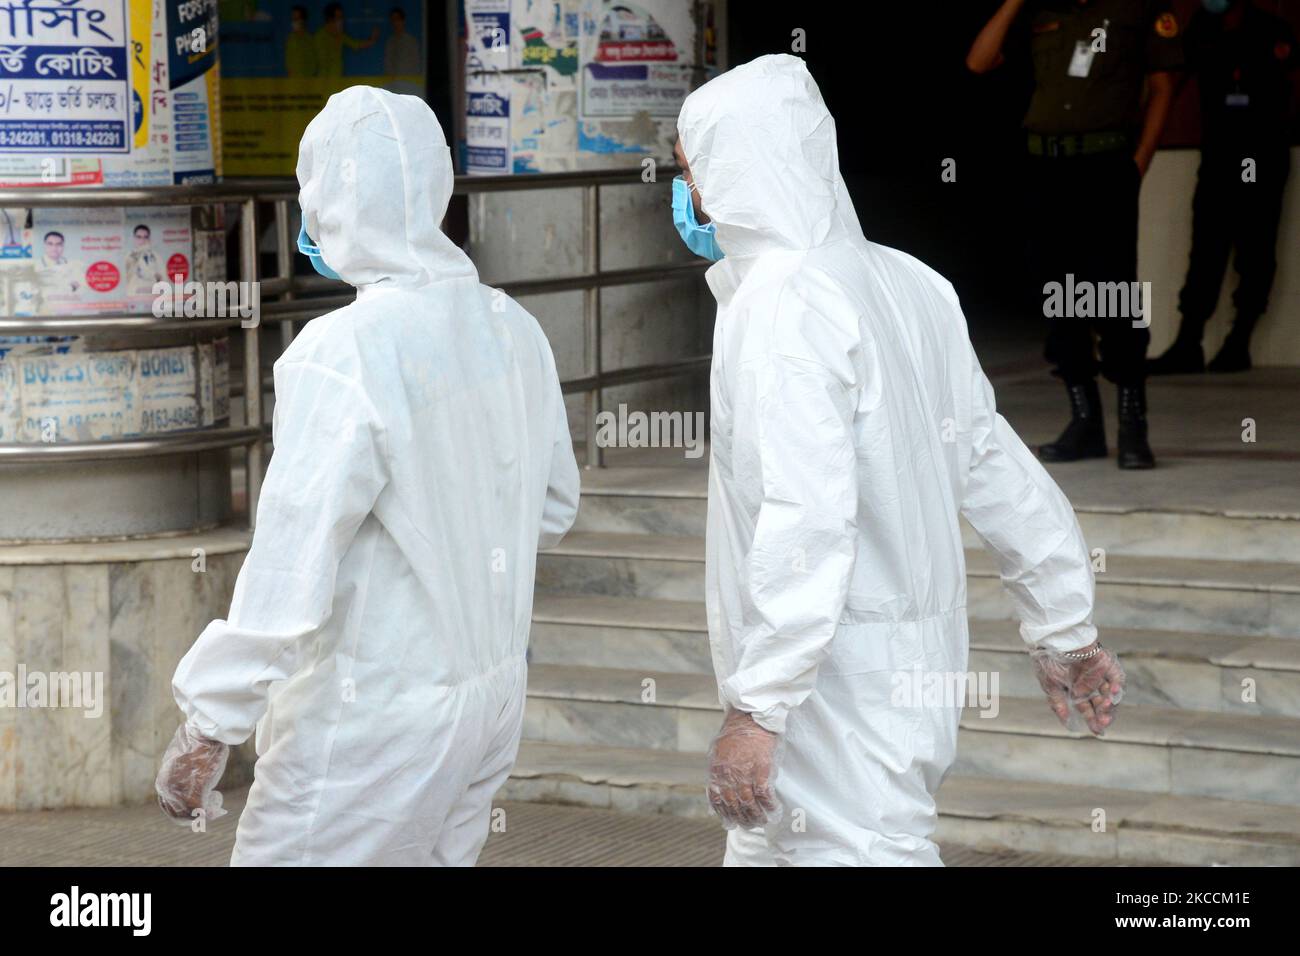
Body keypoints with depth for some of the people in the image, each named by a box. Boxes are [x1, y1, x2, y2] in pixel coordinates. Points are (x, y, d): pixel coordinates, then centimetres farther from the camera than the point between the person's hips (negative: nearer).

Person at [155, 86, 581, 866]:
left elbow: (287, 577, -23)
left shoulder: (341, 356, -23)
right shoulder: (512, 329, 1)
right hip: (493, 696, 8)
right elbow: (554, 508, 14)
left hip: (372, 723, -8)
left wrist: (206, 732, -16)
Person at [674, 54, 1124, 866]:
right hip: (916, 662, 9)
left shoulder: (782, 298, -16)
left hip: (836, 681, -9)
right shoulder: (903, 282, 10)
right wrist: (1066, 626, 22)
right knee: (768, 844, 18)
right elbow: (995, 464, 14)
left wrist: (757, 707, -26)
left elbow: (809, 514, -25)